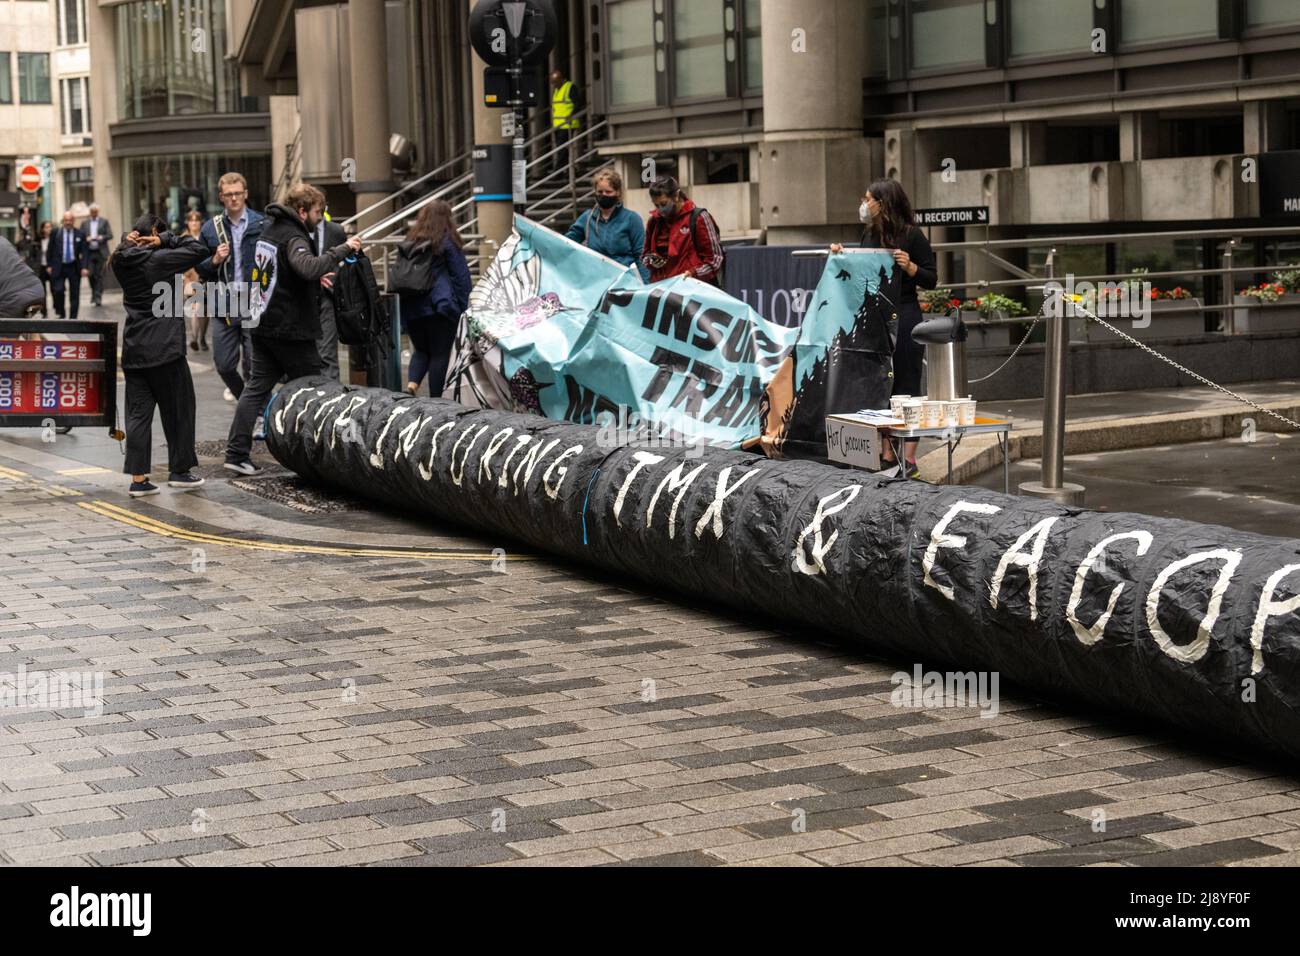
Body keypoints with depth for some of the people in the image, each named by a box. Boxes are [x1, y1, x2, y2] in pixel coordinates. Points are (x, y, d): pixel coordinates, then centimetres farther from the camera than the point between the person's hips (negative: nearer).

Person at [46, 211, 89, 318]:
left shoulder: (80, 235, 2)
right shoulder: (55, 233, 2)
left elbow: (84, 252, 0)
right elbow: (49, 250, 7)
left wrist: (84, 267, -11)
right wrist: (48, 265, 2)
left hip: (74, 267, 1)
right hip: (59, 267, -1)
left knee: (74, 294, 3)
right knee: (58, 290, -12)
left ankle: (73, 318, 11)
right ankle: (61, 314, 8)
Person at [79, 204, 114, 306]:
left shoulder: (104, 222, 7)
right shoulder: (85, 224, 13)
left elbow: (110, 235, 1)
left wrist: (101, 238, -16)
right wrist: (86, 239, -11)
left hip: (100, 252, -2)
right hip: (89, 253, 2)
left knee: (99, 275, -4)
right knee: (91, 274, -4)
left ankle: (98, 296, 0)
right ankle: (94, 293, 16)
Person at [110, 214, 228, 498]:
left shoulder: (123, 263, 10)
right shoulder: (157, 259, -12)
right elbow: (199, 249, -11)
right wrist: (164, 240, -5)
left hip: (133, 349, 6)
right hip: (163, 347, -6)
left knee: (139, 412, 5)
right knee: (178, 409, 9)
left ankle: (138, 479, 2)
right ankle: (179, 471, 16)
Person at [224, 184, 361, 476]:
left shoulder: (269, 230, 14)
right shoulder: (293, 238, -16)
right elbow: (309, 267, -37)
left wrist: (316, 278, 17)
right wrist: (343, 250, -30)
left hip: (263, 327, 8)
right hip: (291, 331, -8)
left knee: (256, 388, 7)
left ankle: (237, 453, 1)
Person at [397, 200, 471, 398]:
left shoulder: (409, 242, 10)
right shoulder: (448, 242, -5)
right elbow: (461, 275, -6)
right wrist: (462, 305, 0)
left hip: (411, 307, 5)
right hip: (439, 307, -5)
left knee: (421, 350, 18)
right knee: (440, 354, 2)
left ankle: (412, 383, -8)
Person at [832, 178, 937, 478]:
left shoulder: (912, 235, -8)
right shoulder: (869, 233, 11)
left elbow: (931, 280, -6)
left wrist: (909, 267, -23)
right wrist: (842, 255, 6)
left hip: (904, 320, -7)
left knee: (906, 386, -2)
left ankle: (909, 457, 1)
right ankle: (886, 454, 16)